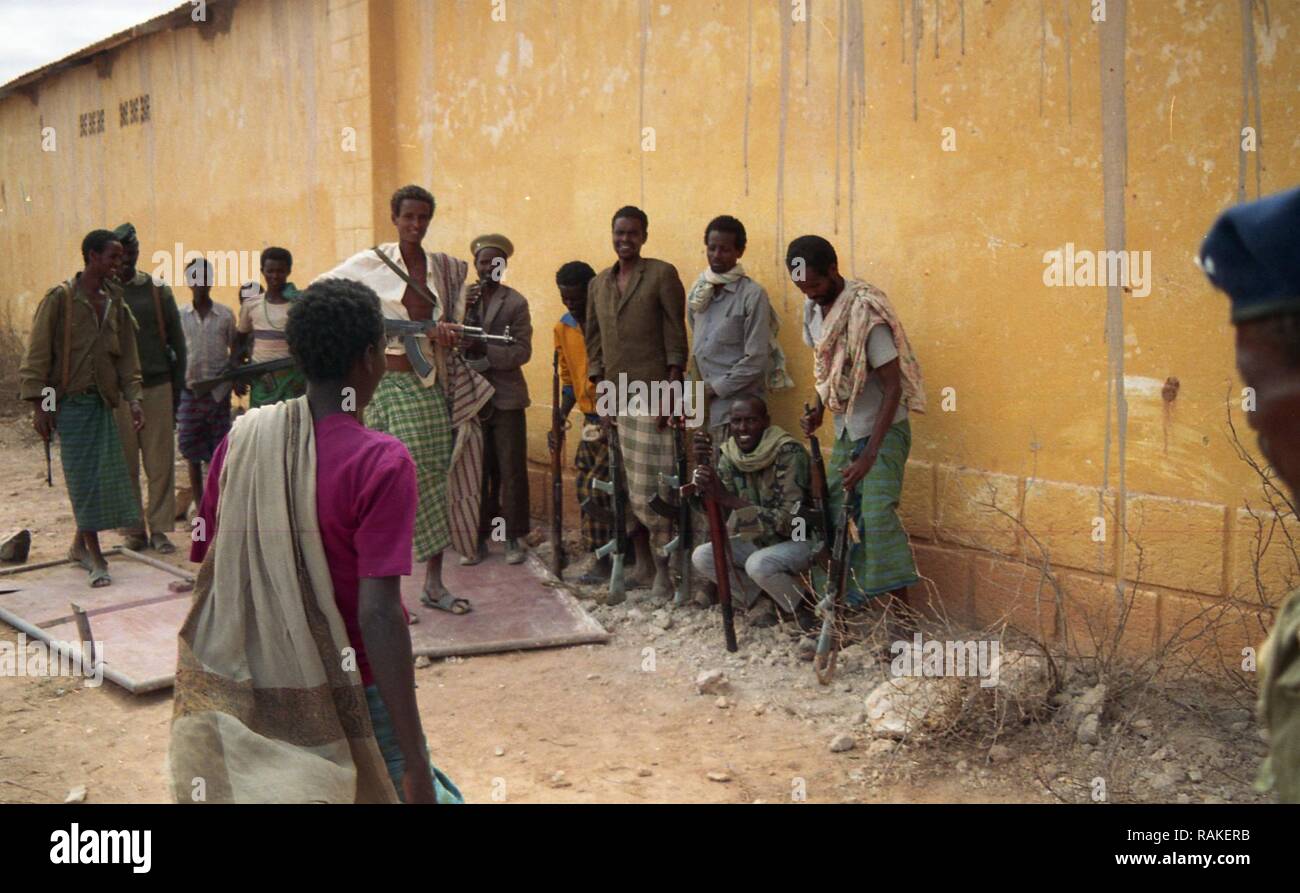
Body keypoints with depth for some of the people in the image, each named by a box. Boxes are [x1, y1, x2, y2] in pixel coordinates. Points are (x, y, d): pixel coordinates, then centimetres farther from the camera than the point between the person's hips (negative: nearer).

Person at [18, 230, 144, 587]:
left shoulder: (115, 303, 9)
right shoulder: (60, 298, -7)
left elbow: (126, 356, 11)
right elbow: (38, 353, -7)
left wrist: (133, 399, 1)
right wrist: (39, 404, -10)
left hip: (101, 400, 5)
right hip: (70, 400, -5)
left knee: (104, 474, 6)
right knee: (83, 477, -4)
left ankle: (81, 544, 23)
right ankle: (94, 555, 2)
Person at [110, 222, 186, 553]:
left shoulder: (158, 291, 6)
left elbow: (177, 341, 9)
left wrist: (177, 389, 5)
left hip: (157, 387, 1)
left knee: (161, 462, 2)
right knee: (124, 464, 4)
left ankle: (159, 528, 9)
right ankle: (133, 529, 13)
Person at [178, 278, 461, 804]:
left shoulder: (240, 441, -2)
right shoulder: (381, 463, -18)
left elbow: (212, 578, 3)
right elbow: (379, 616, -22)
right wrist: (417, 767, -20)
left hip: (251, 699, 6)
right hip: (345, 700, -5)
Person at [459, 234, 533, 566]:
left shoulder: (515, 302, 0)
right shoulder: (461, 297, 8)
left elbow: (522, 351, -8)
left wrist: (486, 353, -18)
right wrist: (464, 311, -15)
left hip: (506, 398, -2)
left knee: (511, 470, 3)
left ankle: (513, 537, 13)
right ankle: (478, 537, 14)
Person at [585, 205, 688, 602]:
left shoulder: (662, 274, -2)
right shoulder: (598, 284, 15)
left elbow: (675, 335, -7)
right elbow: (594, 341, 17)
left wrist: (670, 390, -13)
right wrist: (599, 393, 10)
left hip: (651, 393, -6)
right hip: (614, 395, 6)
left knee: (651, 484, -8)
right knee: (625, 484, 8)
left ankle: (665, 570, -1)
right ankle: (642, 565, 18)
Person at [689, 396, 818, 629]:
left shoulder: (789, 453, -24)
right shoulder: (729, 454, -5)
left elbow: (789, 520, -30)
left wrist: (728, 498, -37)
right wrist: (702, 464, -28)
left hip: (800, 539, -6)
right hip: (759, 540, 6)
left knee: (759, 564, -34)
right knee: (701, 557, -12)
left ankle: (805, 608, -7)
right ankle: (763, 597, 1)